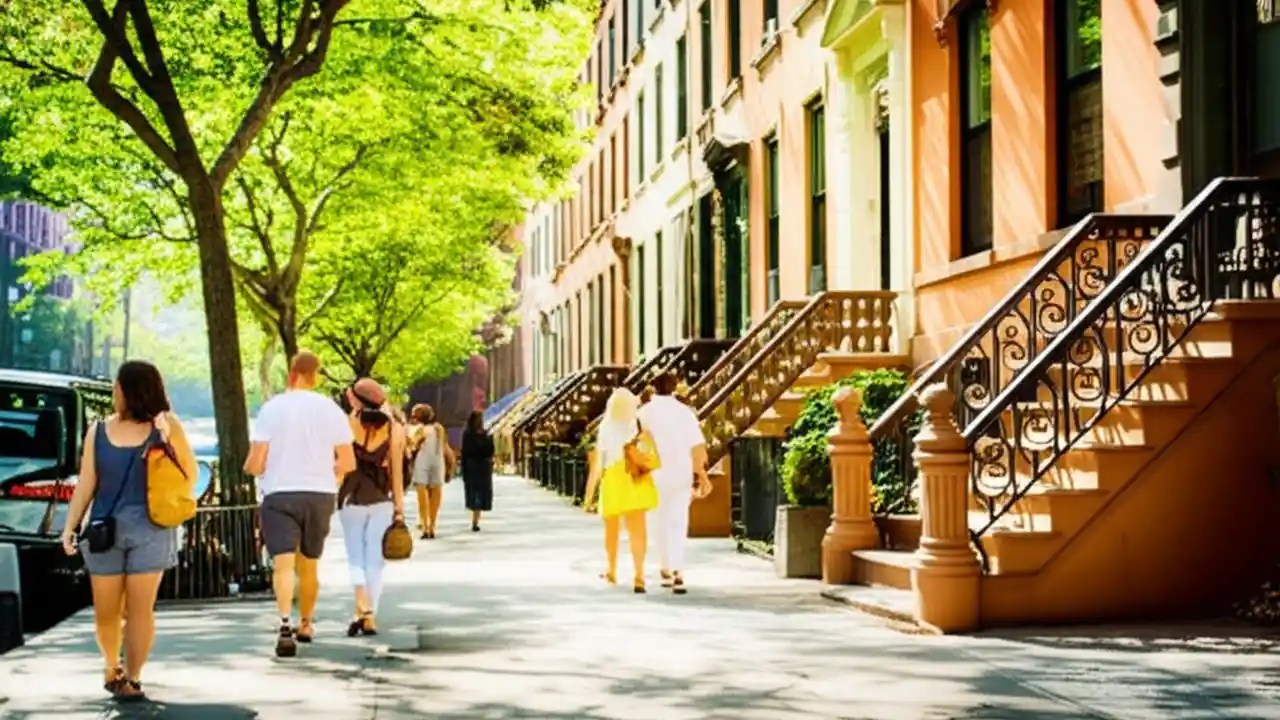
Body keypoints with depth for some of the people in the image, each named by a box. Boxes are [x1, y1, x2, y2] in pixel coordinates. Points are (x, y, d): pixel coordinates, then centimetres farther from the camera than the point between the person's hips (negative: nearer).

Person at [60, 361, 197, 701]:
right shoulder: (98, 431, 8)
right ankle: (112, 667, 31)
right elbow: (86, 484, 9)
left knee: (140, 609, -3)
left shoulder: (165, 426, 1)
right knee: (105, 612, 7)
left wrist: (172, 439, -14)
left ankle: (132, 678, 3)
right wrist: (70, 526, 0)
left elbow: (190, 476, 0)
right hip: (106, 529, 3)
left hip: (151, 530, -2)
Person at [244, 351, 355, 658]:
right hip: (320, 494, 3)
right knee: (308, 564, 19)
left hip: (280, 494, -3)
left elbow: (254, 464, -8)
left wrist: (251, 468, 15)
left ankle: (285, 625, -28)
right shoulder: (331, 409, 1)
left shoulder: (272, 408, -6)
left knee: (283, 563, -10)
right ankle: (306, 624, 33)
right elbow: (348, 463, 1)